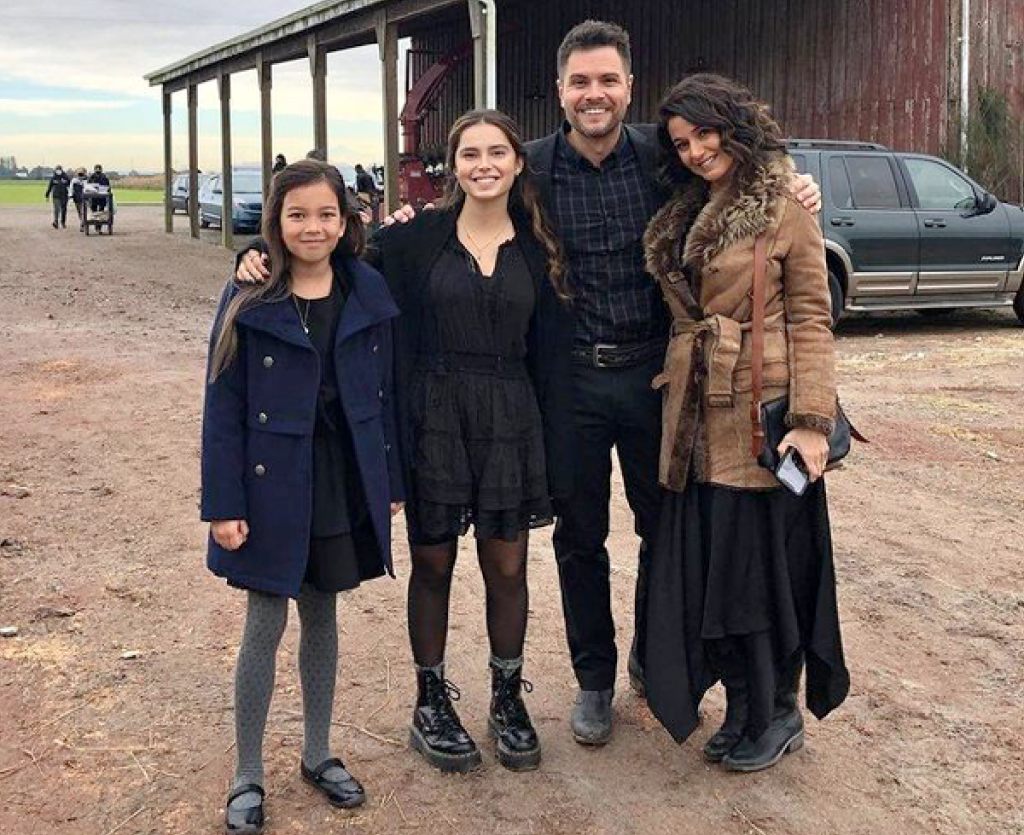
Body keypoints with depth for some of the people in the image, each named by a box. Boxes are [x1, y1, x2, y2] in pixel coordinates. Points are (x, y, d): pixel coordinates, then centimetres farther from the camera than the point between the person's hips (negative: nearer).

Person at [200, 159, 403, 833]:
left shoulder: (368, 293, 0)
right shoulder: (249, 300, -8)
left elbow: (384, 392, 6)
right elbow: (224, 405, -7)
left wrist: (391, 483, 6)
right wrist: (224, 503, -11)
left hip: (346, 488, 3)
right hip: (273, 486, -3)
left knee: (323, 616, 15)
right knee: (266, 625, 4)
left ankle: (319, 754, 31)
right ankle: (248, 777, 17)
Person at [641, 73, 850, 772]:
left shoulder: (786, 212, -4)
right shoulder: (682, 220, 16)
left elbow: (811, 321, -8)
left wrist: (812, 420, -16)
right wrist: (674, 387, 7)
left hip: (761, 417, -6)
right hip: (697, 419, 6)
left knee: (761, 564, 1)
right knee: (706, 567, 9)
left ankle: (778, 716, 20)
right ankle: (742, 709, 25)